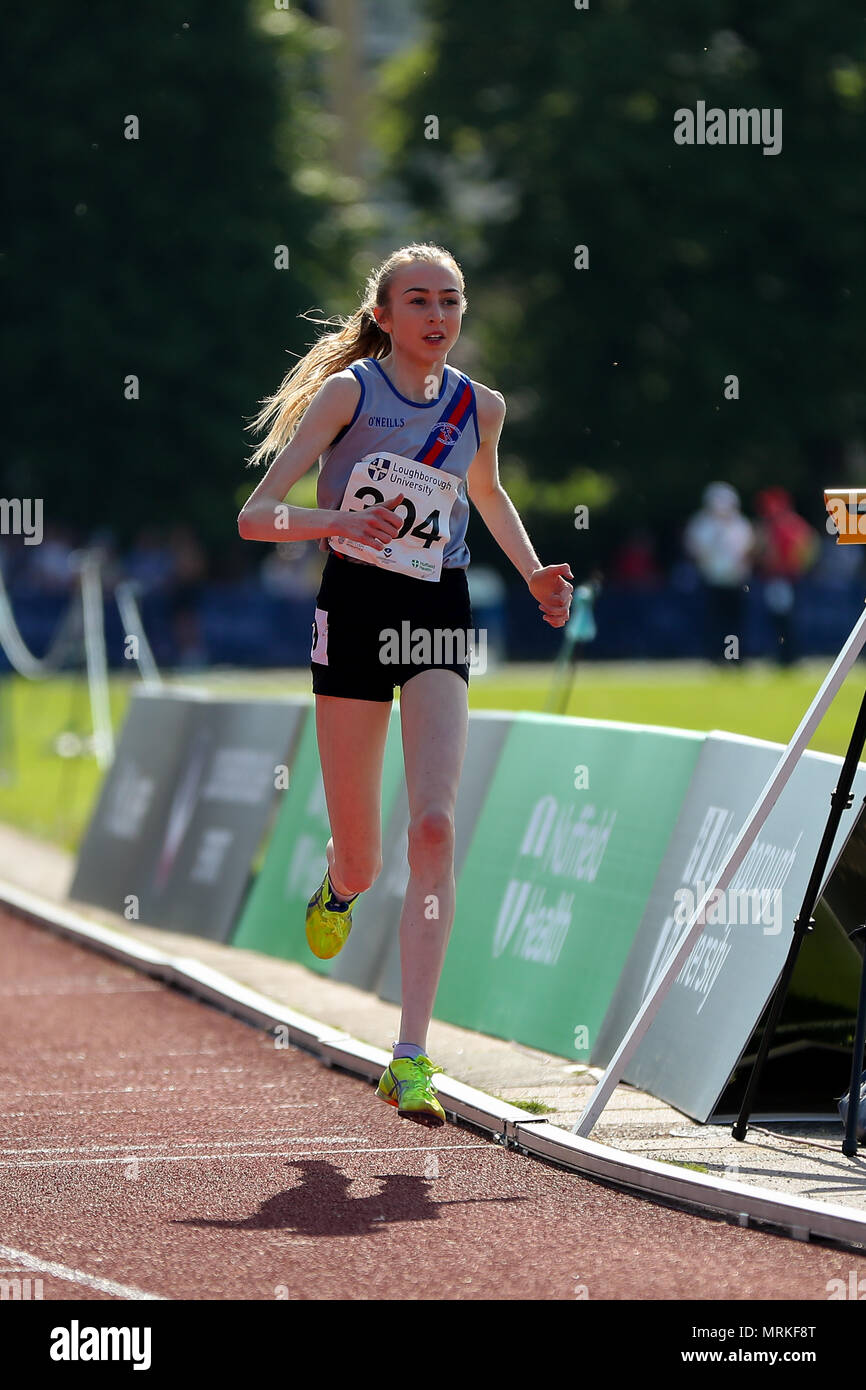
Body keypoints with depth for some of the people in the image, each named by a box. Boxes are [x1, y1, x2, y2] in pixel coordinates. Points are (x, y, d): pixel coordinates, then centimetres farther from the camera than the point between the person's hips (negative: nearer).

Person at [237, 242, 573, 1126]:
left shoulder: (479, 409, 6)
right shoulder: (348, 391, -6)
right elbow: (255, 516, -10)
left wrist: (534, 575, 13)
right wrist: (341, 520, -28)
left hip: (439, 619, 2)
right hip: (355, 609, -2)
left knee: (435, 825, -18)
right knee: (360, 858, 7)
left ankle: (410, 1061, -21)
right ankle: (338, 888, 49)